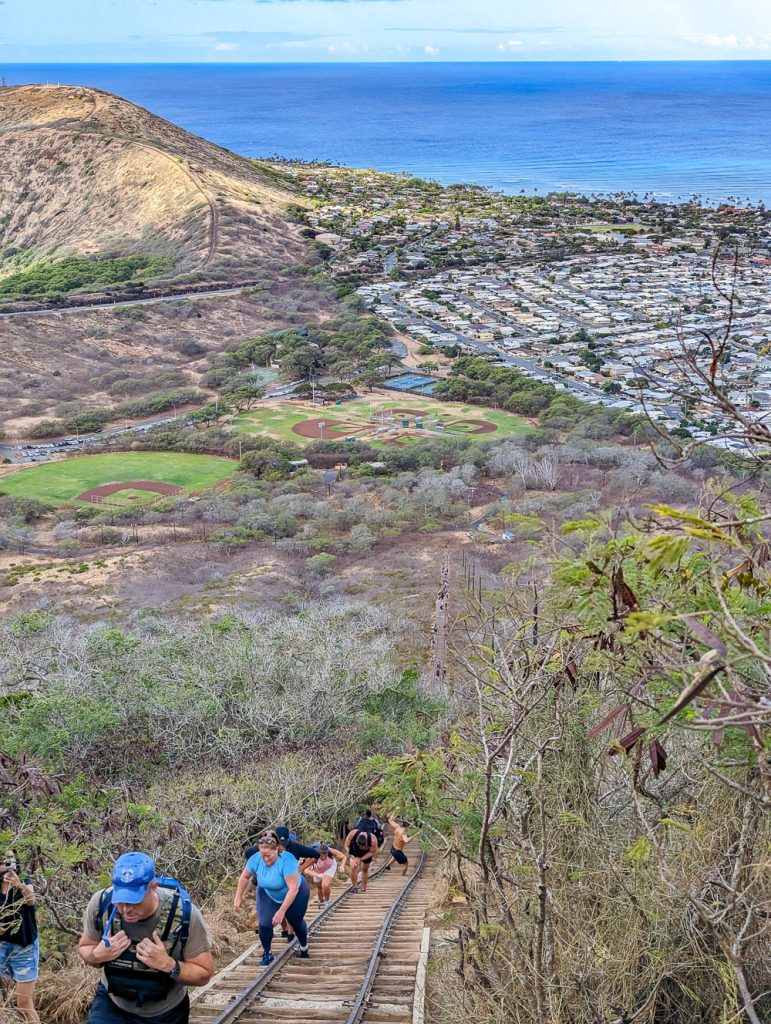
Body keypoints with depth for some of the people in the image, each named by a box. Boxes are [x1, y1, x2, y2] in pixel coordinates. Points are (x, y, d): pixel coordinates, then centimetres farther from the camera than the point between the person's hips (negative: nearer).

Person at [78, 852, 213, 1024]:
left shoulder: (185, 914, -26)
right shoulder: (101, 904, -21)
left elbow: (204, 973, -16)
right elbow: (84, 948, -2)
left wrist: (168, 964, -34)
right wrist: (98, 955, -24)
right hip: (112, 1003, 1)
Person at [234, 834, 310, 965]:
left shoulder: (287, 860, -41)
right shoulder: (256, 859, -27)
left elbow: (293, 889, -39)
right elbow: (244, 877, -7)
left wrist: (281, 911, -38)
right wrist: (238, 898, -6)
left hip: (295, 895, -3)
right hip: (268, 894, 3)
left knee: (296, 922, 17)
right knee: (264, 924, -14)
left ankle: (304, 948, 46)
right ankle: (267, 954, 10)